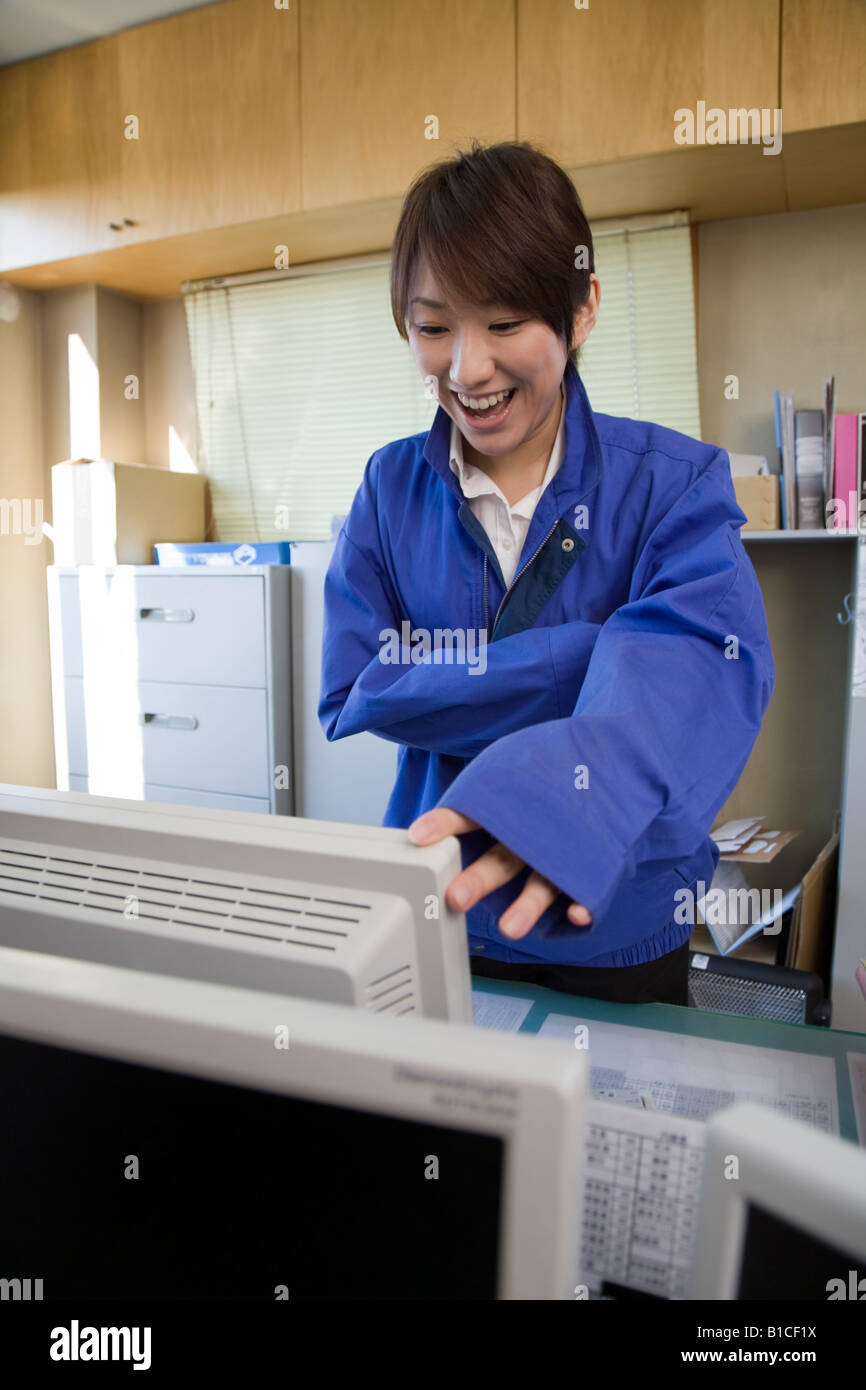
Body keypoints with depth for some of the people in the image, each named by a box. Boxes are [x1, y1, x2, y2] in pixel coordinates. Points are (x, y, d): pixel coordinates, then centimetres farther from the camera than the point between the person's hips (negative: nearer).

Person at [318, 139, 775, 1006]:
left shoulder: (673, 482, -10)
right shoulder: (391, 488, -3)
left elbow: (697, 659, -29)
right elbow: (351, 691, -12)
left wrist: (573, 789, -51)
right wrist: (583, 660, -21)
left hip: (612, 936, -1)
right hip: (429, 924, 2)